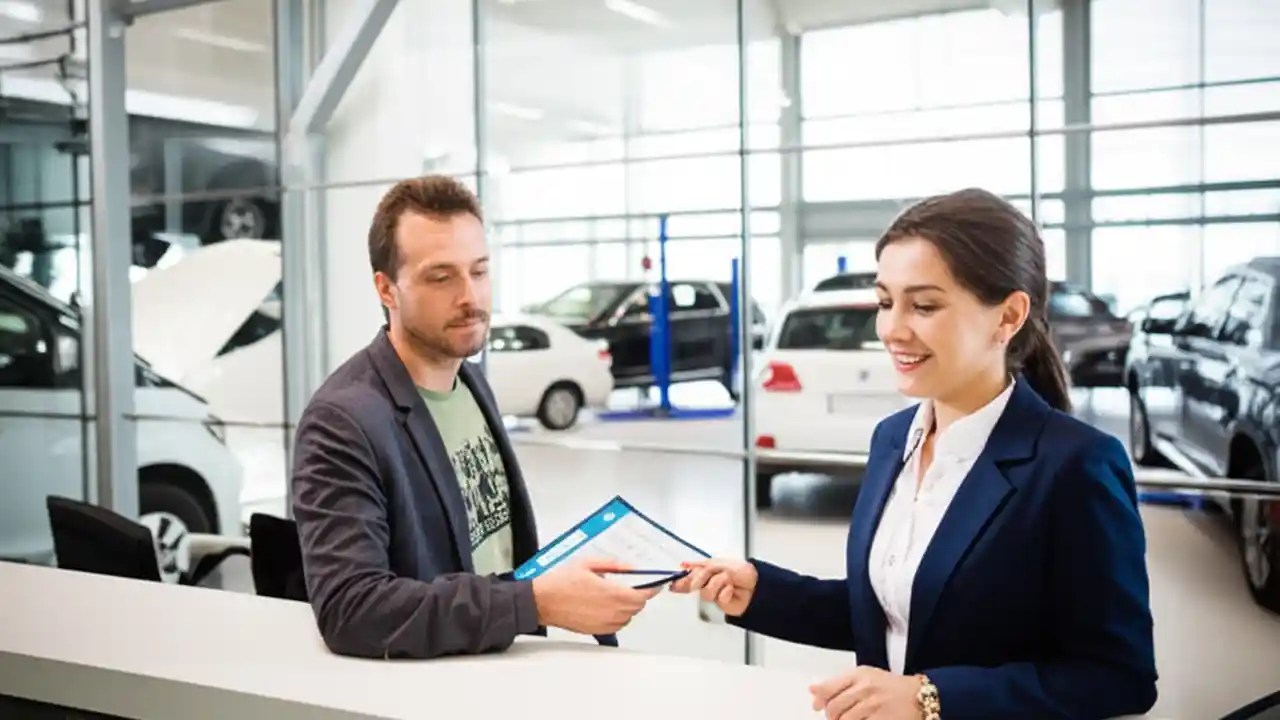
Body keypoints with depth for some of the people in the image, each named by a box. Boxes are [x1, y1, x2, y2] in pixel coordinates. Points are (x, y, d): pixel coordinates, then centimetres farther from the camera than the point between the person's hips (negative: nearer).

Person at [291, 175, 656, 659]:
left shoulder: (469, 380, 7)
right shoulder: (343, 421, -17)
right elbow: (348, 610, -27)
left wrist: (560, 591, -2)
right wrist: (538, 603, -30)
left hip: (510, 665, 7)